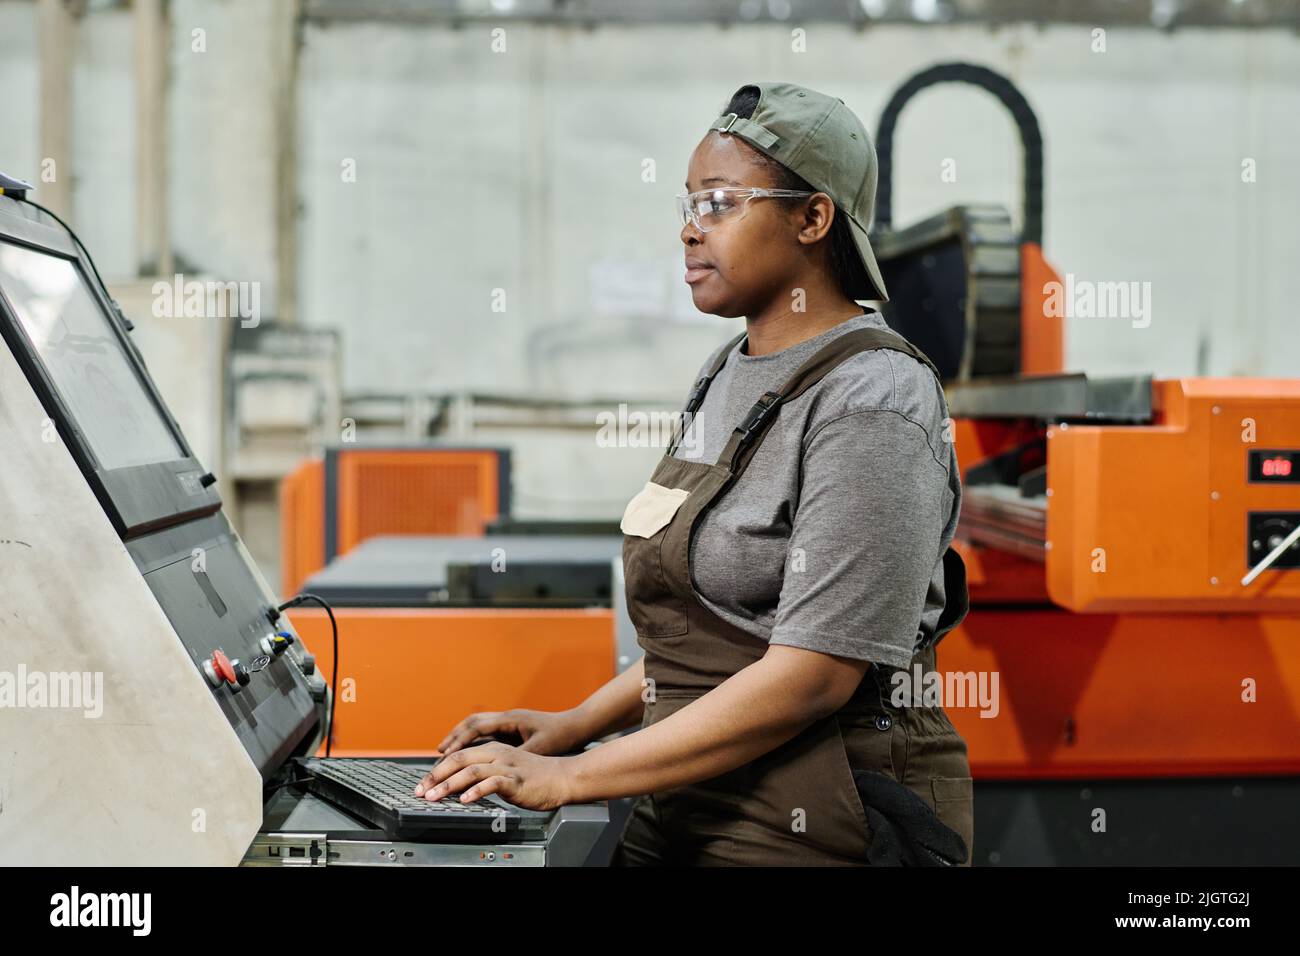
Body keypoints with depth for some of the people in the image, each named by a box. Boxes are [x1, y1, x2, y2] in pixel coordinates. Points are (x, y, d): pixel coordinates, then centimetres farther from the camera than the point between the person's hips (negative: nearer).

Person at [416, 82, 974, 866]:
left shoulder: (870, 404, -13)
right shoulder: (729, 377, 12)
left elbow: (812, 674, -19)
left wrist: (570, 778, -18)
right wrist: (576, 725, 8)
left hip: (816, 830, -7)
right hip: (687, 816, 7)